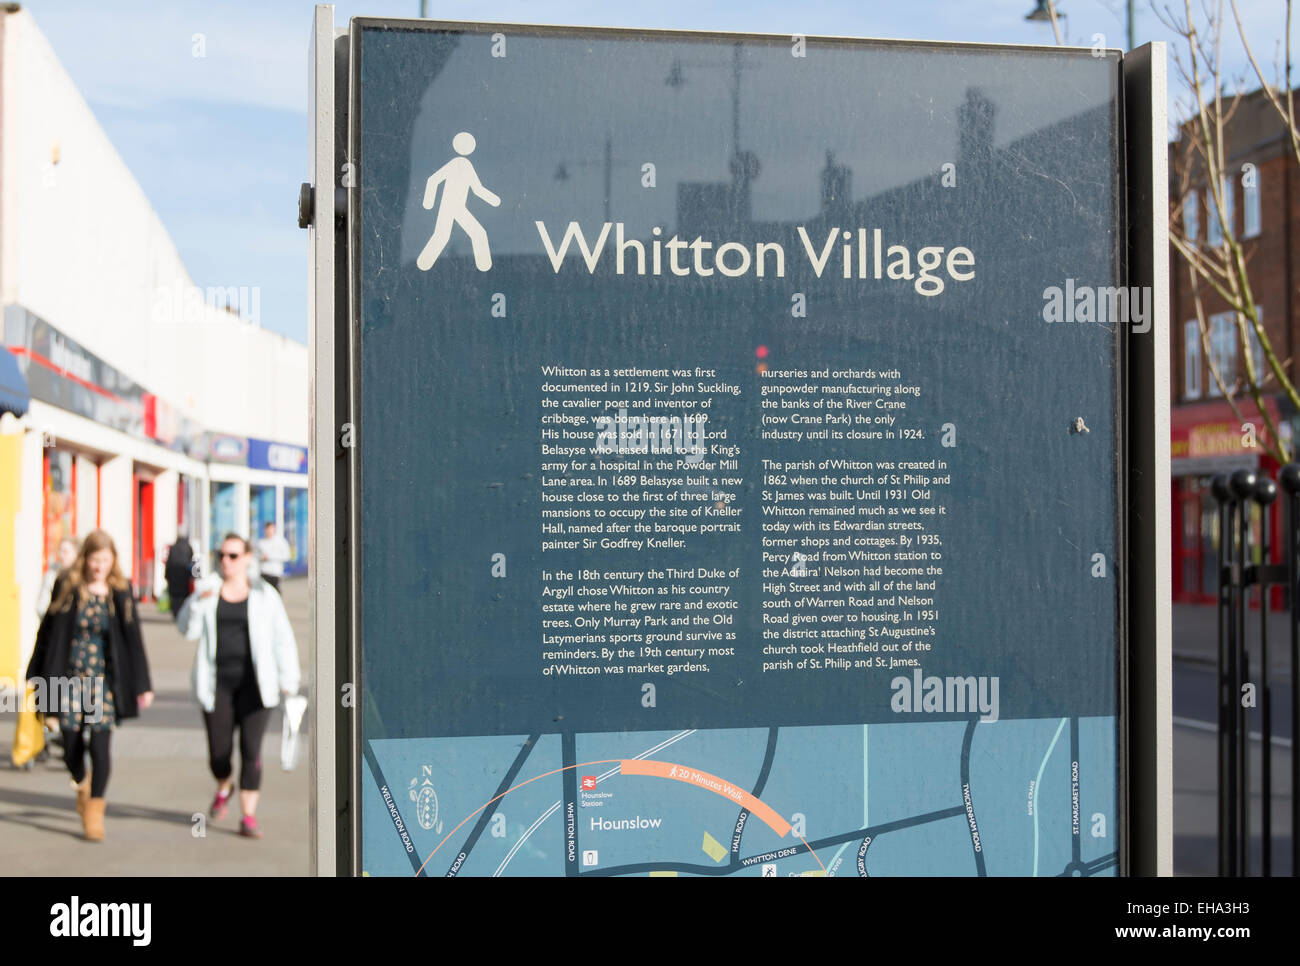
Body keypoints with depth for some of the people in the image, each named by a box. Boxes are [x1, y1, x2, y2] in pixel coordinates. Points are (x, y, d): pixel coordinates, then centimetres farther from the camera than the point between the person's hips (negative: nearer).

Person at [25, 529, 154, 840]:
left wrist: (143, 685, -1)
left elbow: (133, 640, 1)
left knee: (100, 745, -9)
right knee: (71, 749, 6)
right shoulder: (68, 590, -1)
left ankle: (94, 811, 5)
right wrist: (38, 675, 4)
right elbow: (48, 632, 4)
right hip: (70, 678, 1)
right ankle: (82, 786, 38)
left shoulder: (120, 593, -2)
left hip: (104, 680, -1)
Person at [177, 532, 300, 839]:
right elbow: (189, 629, -1)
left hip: (253, 683, -2)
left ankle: (248, 817, -2)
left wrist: (289, 680, -3)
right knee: (219, 750, 3)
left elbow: (283, 639, 3)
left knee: (251, 750, -8)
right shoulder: (207, 589, 5)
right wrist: (198, 602, -19)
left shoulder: (265, 595, 1)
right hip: (217, 683, 2)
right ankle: (224, 787, 37)